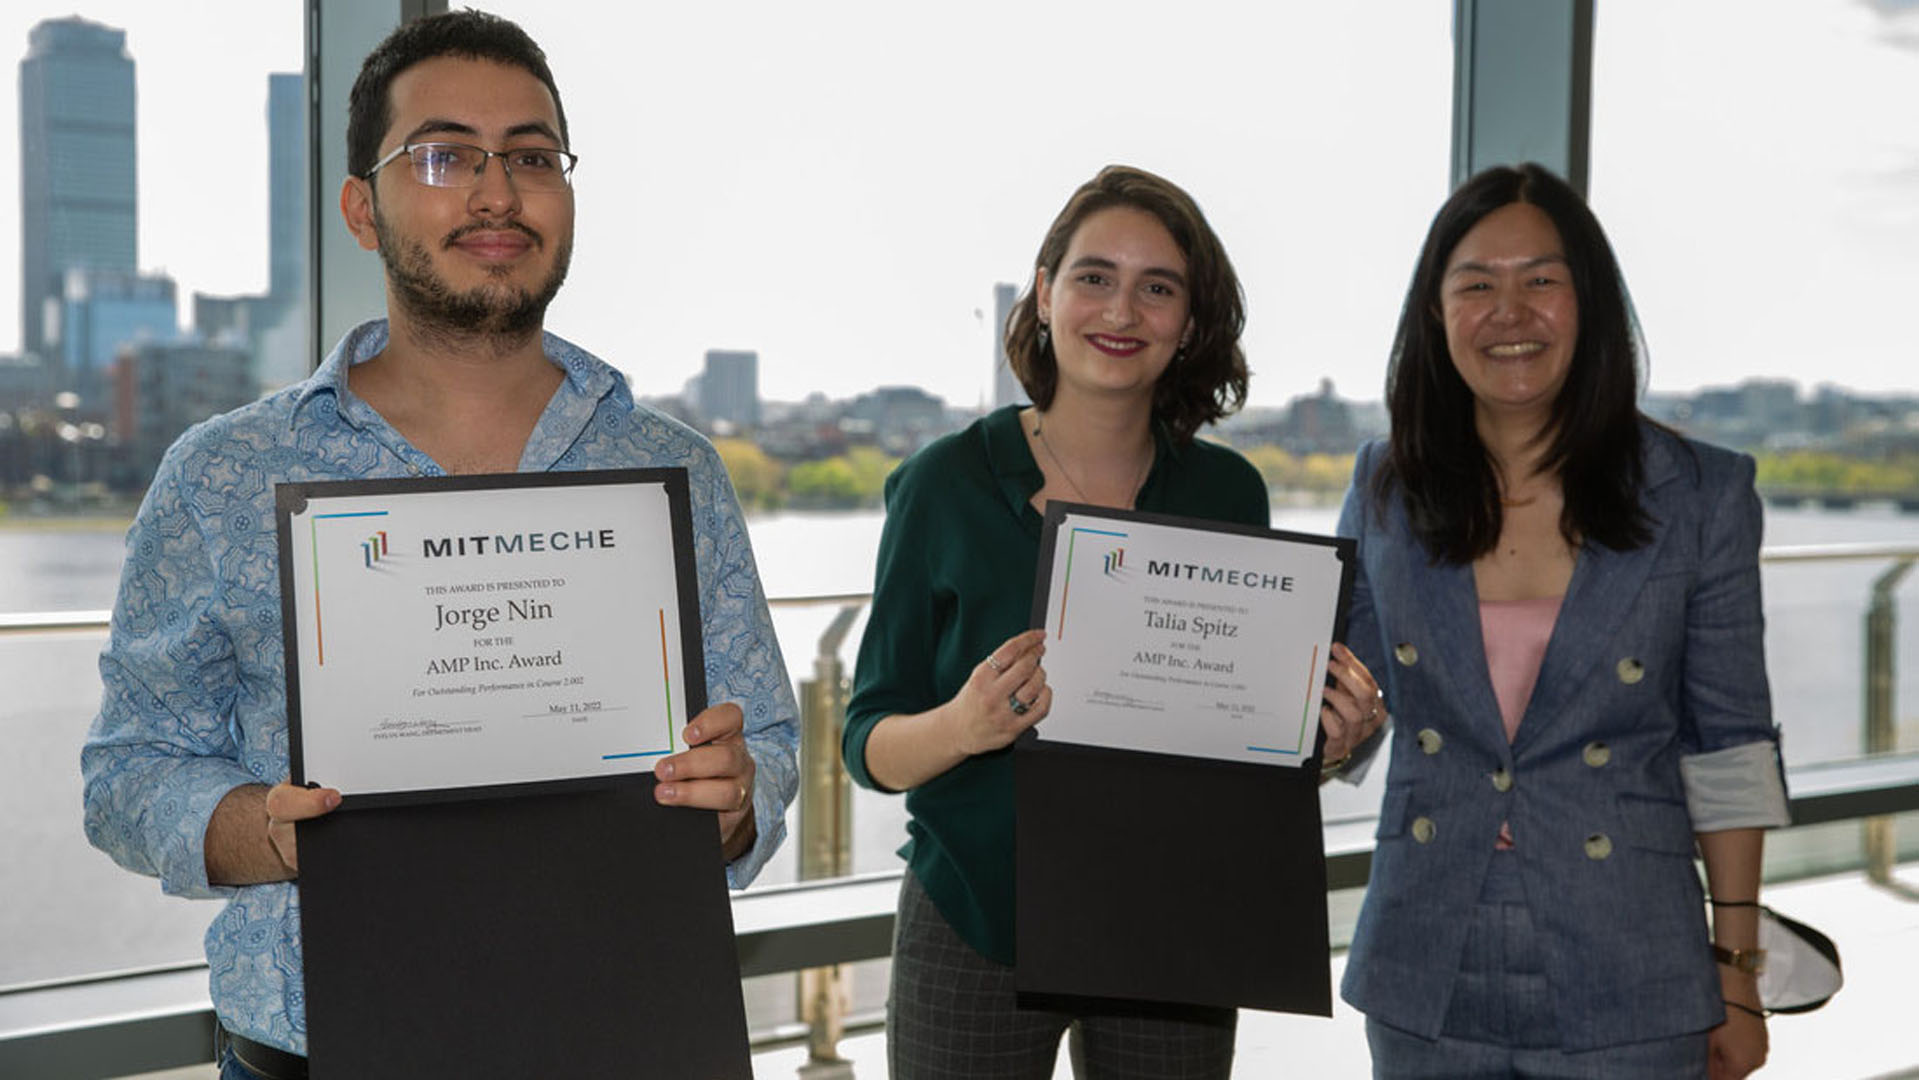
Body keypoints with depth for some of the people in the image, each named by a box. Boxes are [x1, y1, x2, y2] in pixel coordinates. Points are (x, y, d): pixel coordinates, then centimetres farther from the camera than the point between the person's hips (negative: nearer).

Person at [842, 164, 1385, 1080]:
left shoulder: (1228, 493, 1)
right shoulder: (946, 484, -6)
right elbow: (868, 744, -5)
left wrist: (1320, 734, -11)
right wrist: (962, 726, -25)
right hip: (978, 926, -2)